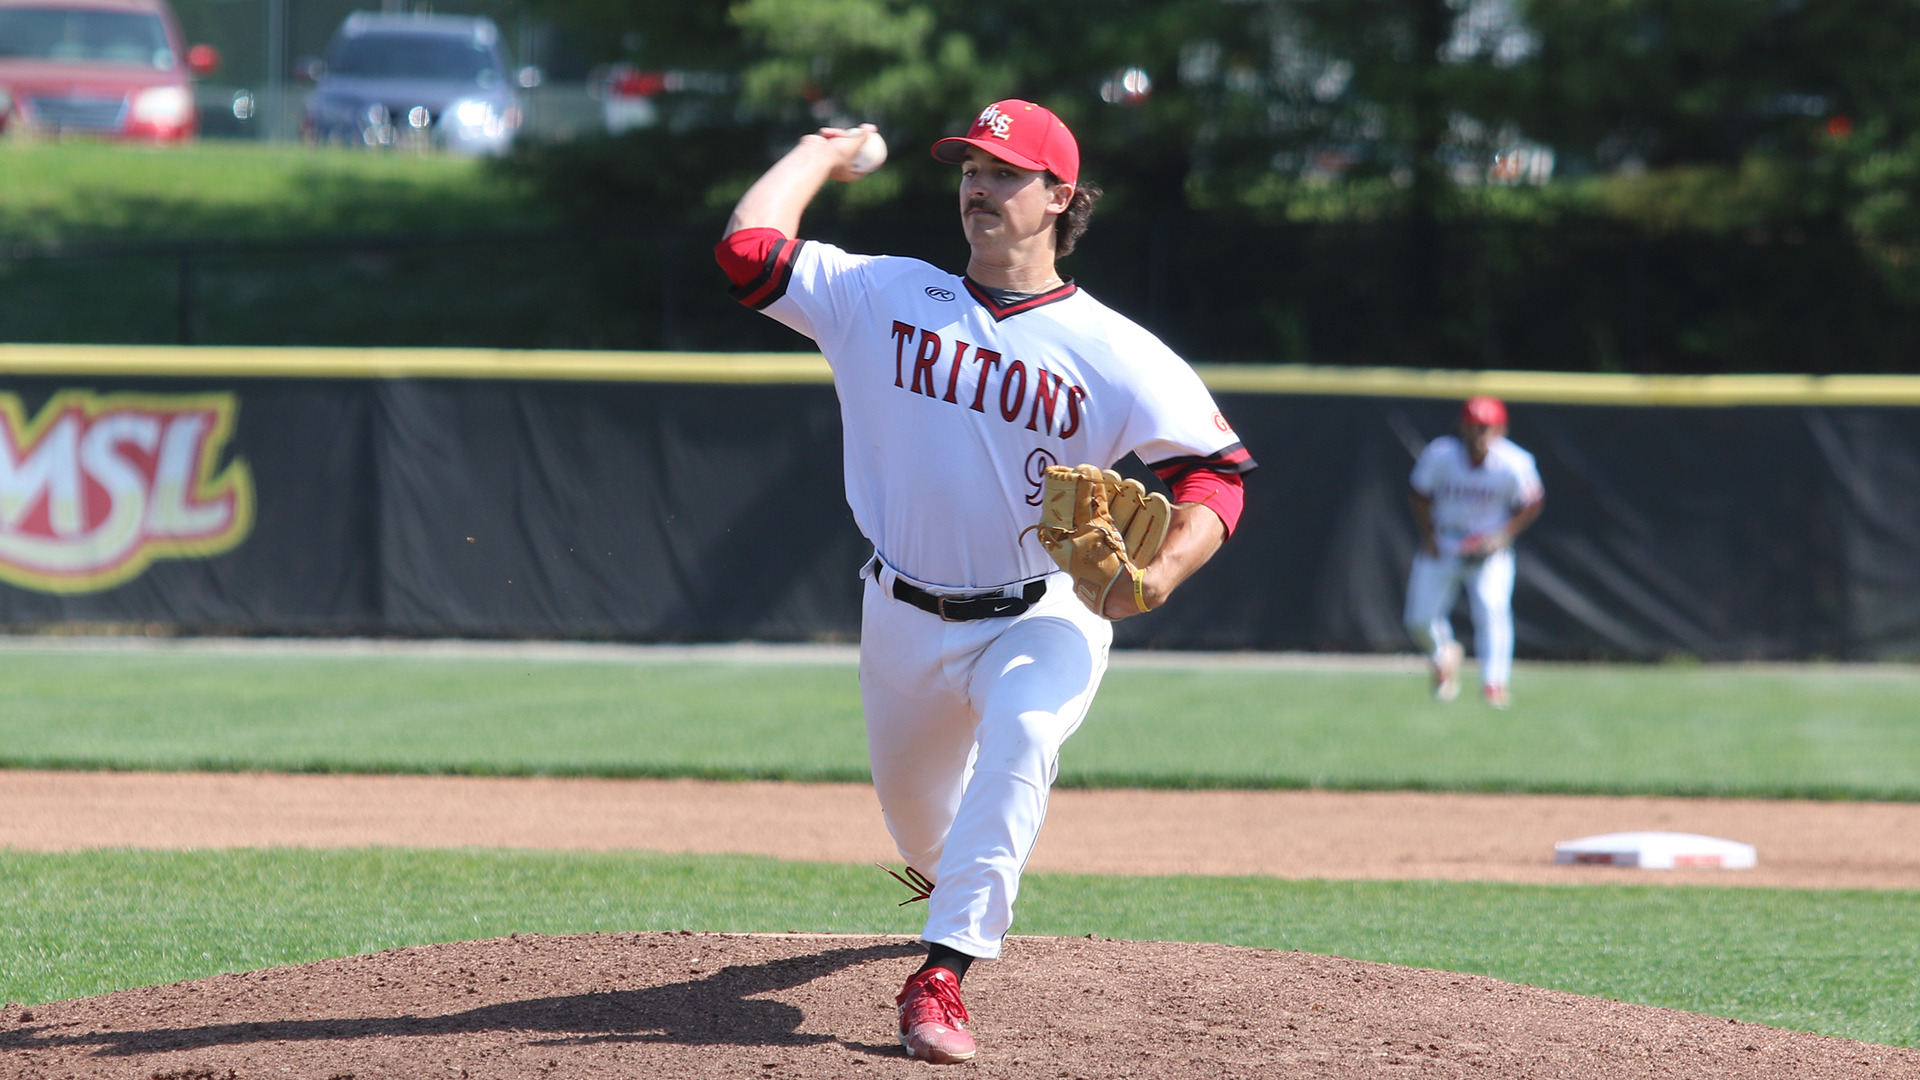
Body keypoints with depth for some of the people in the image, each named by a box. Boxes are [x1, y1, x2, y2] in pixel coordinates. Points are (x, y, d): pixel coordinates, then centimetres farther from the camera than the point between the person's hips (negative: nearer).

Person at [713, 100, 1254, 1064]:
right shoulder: (884, 297, -6)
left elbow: (1216, 470, -12)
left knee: (1019, 740, -34)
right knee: (912, 806, 18)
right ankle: (955, 882, 57)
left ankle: (942, 974, -35)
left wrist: (1159, 574, -30)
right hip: (905, 616, 4)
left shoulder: (1114, 352, -12)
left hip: (1043, 619, -4)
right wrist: (822, 154, -2)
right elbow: (748, 247, -14)